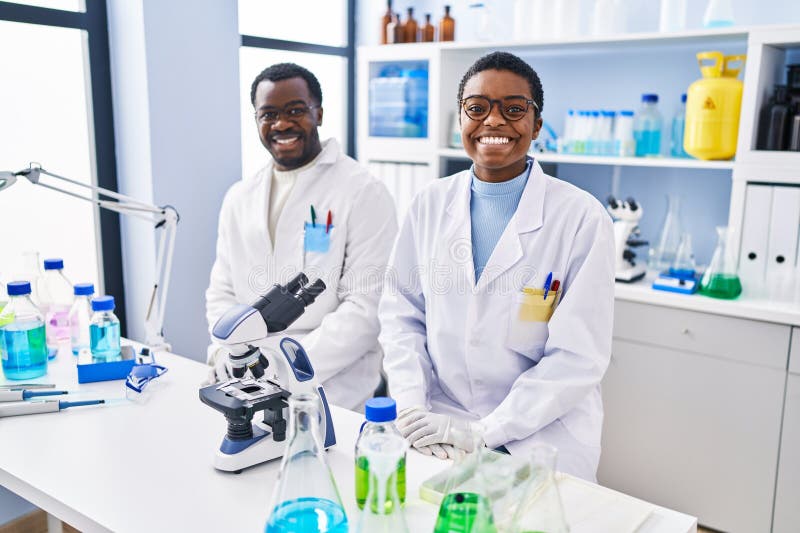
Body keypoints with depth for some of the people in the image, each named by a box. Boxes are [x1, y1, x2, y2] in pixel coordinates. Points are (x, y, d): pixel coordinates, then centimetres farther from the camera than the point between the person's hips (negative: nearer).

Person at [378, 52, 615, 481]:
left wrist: (482, 432, -15)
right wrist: (413, 407, -7)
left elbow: (579, 355, -11)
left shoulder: (582, 217, -9)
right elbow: (401, 312, 6)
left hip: (542, 438, -2)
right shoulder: (430, 205, 3)